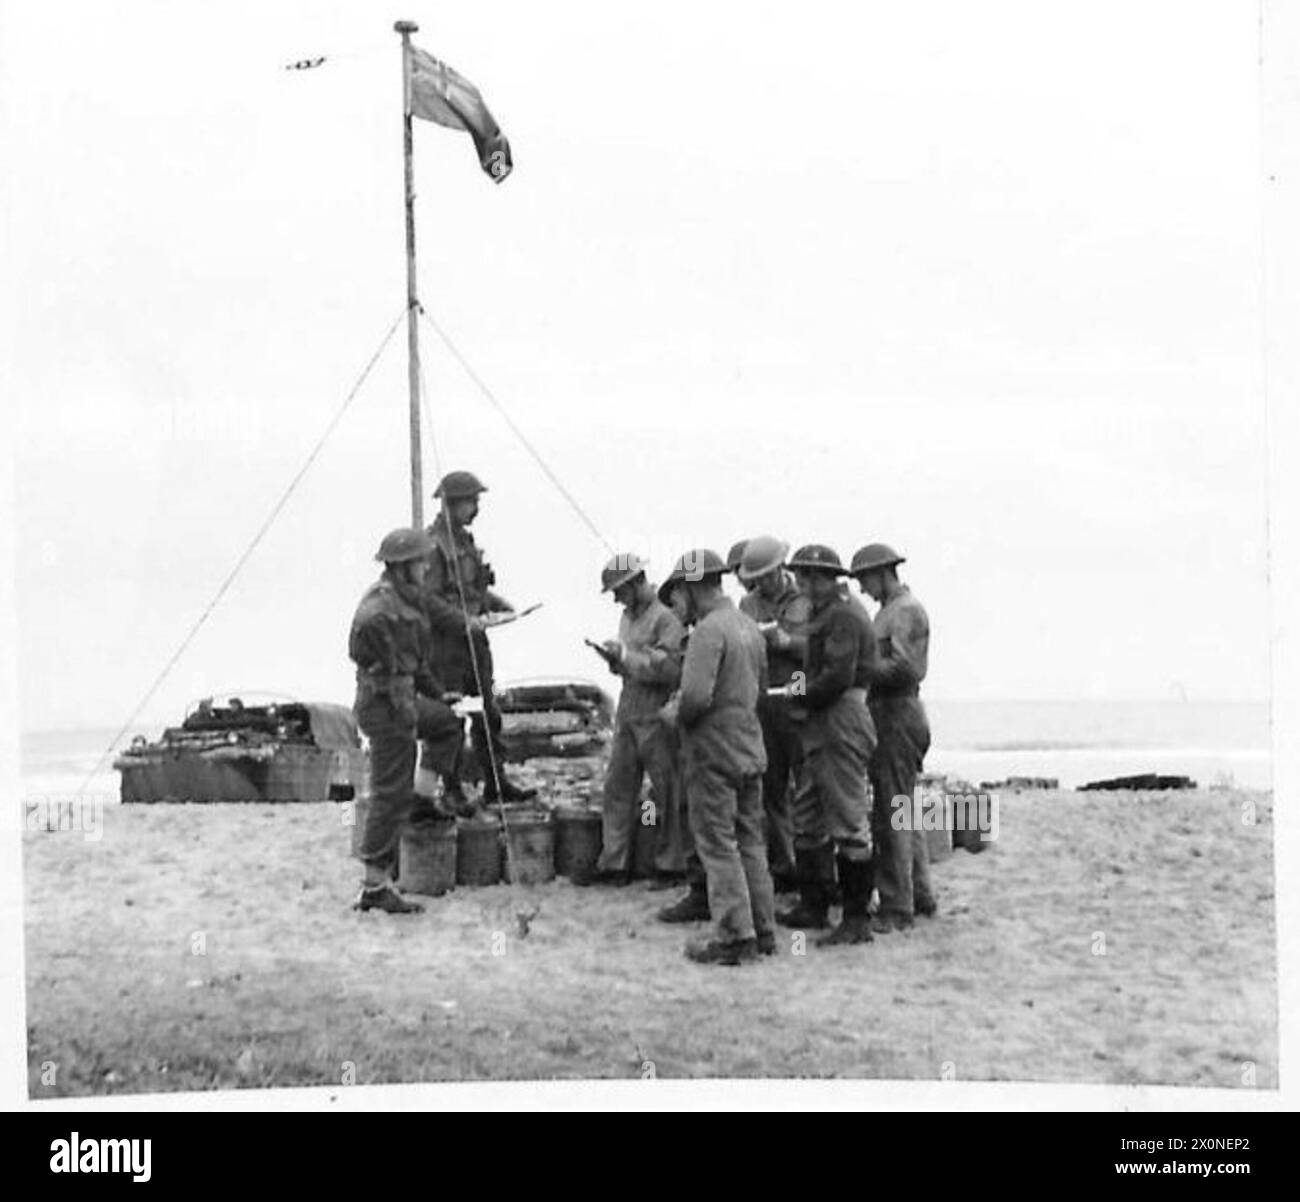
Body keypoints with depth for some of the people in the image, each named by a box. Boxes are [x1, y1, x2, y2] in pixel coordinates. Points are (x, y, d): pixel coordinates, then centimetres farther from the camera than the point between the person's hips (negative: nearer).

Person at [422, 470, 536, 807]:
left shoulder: (465, 539, 13)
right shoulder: (433, 544, -16)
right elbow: (427, 599, -21)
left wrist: (498, 605, 10)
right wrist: (464, 621, -23)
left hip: (474, 640, 9)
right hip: (446, 643, -9)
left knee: (488, 713, 9)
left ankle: (496, 784, 15)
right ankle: (452, 790, 8)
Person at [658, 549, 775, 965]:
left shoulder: (709, 631, -17)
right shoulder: (749, 627, 11)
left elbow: (696, 694, -27)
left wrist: (676, 714, -6)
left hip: (714, 752, -9)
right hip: (751, 747, 9)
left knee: (718, 846, -2)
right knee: (750, 842, 14)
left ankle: (735, 935, -2)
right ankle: (762, 929, 18)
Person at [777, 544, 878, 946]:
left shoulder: (844, 616, -15)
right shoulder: (824, 615, 18)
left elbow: (839, 676, -22)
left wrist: (803, 696, -9)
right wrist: (803, 682, 3)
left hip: (842, 726, -11)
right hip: (822, 729, 11)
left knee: (849, 822, -7)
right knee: (808, 818, 16)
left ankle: (857, 920, -4)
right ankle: (813, 906, 26)